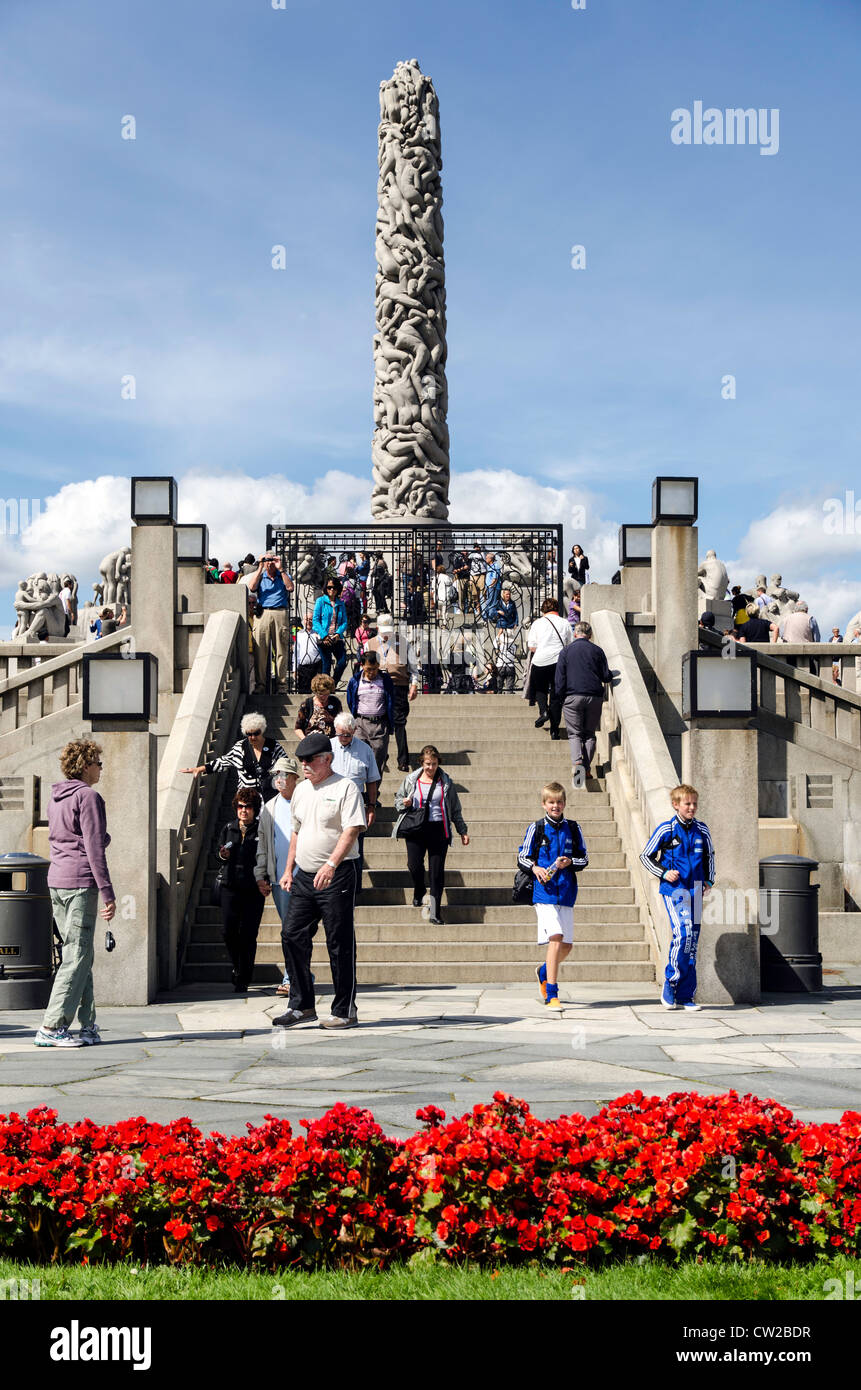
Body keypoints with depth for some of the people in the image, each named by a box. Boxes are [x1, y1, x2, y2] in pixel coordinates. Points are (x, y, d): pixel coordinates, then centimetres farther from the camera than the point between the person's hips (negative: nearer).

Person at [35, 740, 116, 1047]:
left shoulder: (56, 798, 17)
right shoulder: (88, 796, -9)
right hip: (81, 883, -9)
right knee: (77, 956, -6)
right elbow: (95, 847, -14)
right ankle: (51, 1028, -9)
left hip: (56, 882, 9)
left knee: (80, 954, 11)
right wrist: (108, 894, -14)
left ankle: (88, 1025, 11)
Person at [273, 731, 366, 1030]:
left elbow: (351, 831, -17)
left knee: (339, 943, -3)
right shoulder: (301, 790, 16)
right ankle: (302, 1005, 10)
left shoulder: (345, 787, -7)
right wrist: (289, 870, 18)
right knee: (292, 936, 2)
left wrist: (331, 864, -29)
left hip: (337, 876, -7)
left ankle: (345, 1011, 5)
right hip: (304, 876, 7)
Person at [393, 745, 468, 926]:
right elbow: (397, 799, 18)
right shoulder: (410, 780, 7)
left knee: (437, 871, -4)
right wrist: (404, 803, -6)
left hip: (439, 830, 0)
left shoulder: (446, 782, 8)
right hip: (416, 829, 0)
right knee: (414, 865, -12)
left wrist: (463, 831, 14)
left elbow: (455, 809, 14)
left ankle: (435, 913, 2)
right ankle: (419, 892, 23)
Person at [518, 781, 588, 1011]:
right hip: (544, 891, -4)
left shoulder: (573, 829, 9)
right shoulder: (536, 828, 1)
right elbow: (522, 857, 4)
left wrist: (569, 862, -8)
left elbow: (584, 858, 12)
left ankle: (544, 971, 41)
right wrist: (535, 868, -15)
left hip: (566, 892, 4)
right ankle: (551, 995, -14)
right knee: (556, 938, -18)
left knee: (567, 945, 9)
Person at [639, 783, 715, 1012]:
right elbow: (646, 857, 3)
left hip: (695, 891, 5)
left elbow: (709, 856, 24)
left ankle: (685, 995, 10)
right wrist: (664, 873, -9)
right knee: (683, 933, -21)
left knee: (692, 941, 4)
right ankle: (671, 982, -5)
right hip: (674, 890, -5)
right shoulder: (666, 830, -4)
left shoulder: (702, 830, 8)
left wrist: (709, 880, 14)